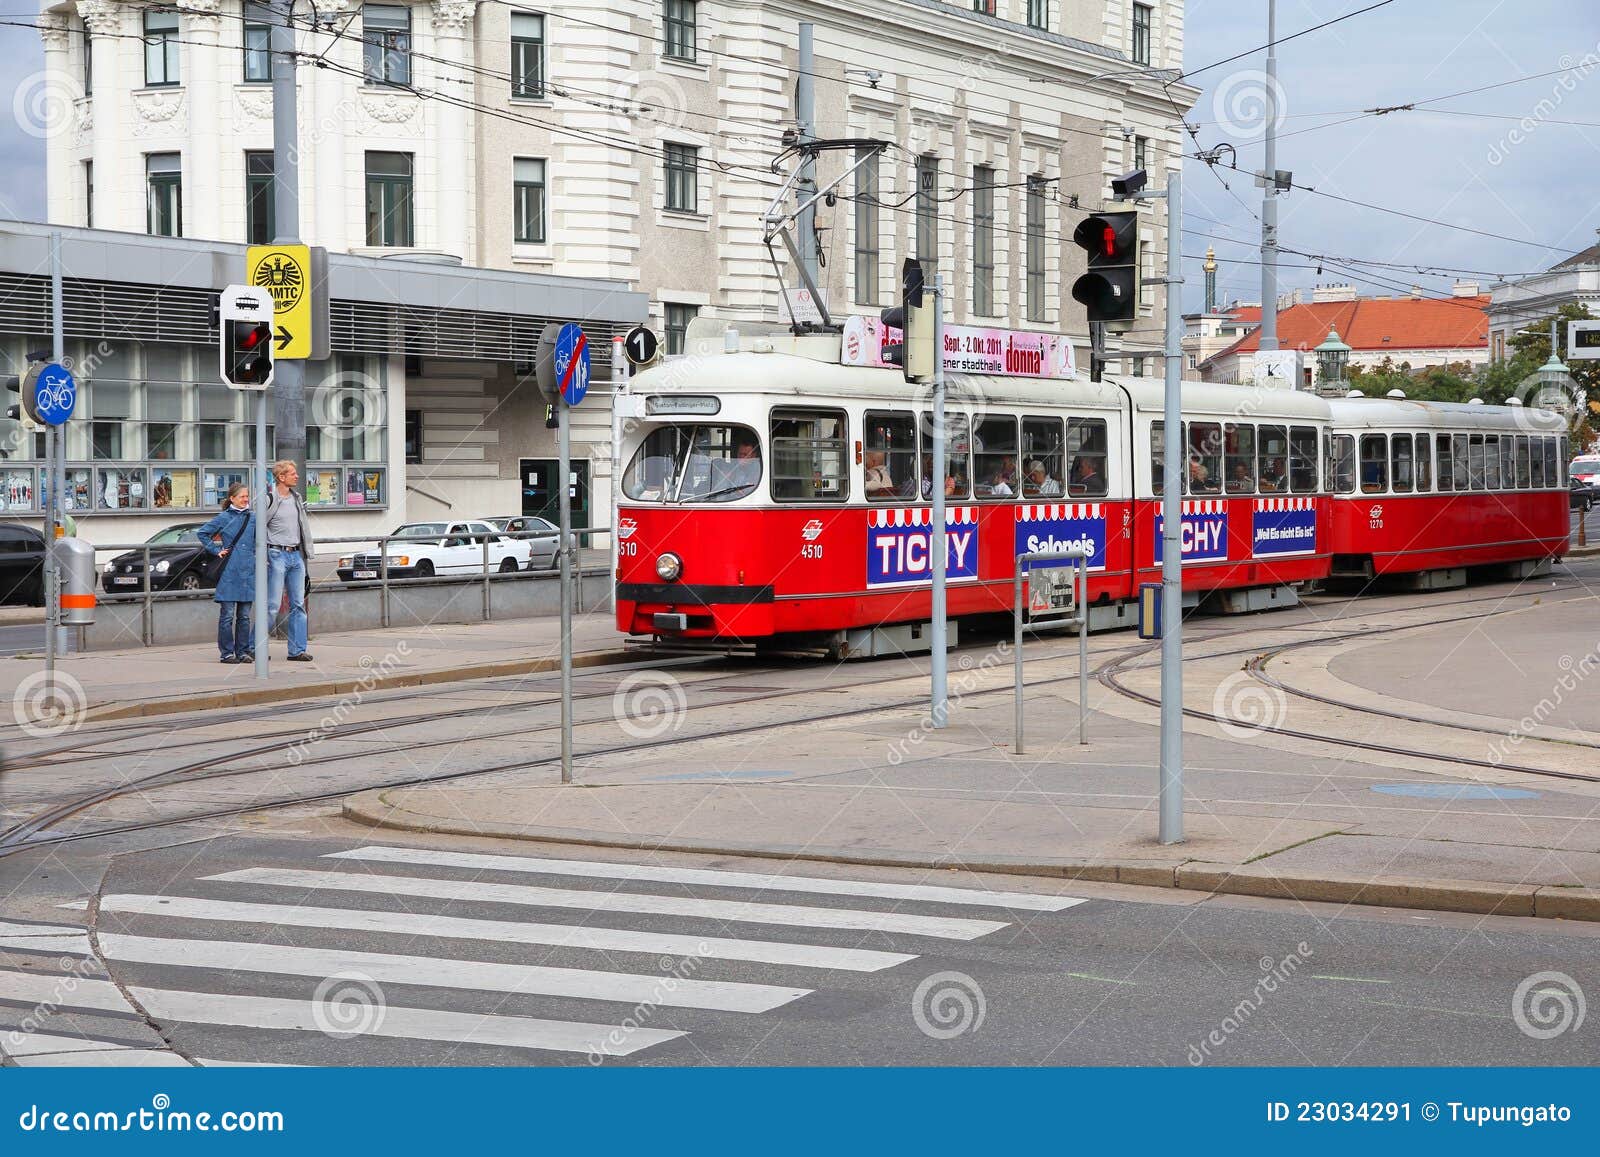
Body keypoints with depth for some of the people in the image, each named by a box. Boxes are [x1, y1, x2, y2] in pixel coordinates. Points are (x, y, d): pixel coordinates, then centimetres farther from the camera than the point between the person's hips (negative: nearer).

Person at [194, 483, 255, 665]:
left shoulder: (253, 518, 9)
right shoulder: (223, 518, 0)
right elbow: (202, 533, 6)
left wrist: (255, 553, 10)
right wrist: (215, 550, 2)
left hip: (247, 571, 3)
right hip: (229, 572, -3)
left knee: (244, 615, 7)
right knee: (227, 615, -2)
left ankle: (243, 651, 13)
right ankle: (227, 653, 3)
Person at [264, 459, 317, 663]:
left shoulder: (297, 499, 14)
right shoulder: (269, 499, -8)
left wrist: (307, 552, 18)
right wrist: (262, 557, -14)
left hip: (296, 555, 7)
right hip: (277, 555, -7)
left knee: (298, 605, 4)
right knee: (272, 605, -8)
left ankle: (297, 650, 7)